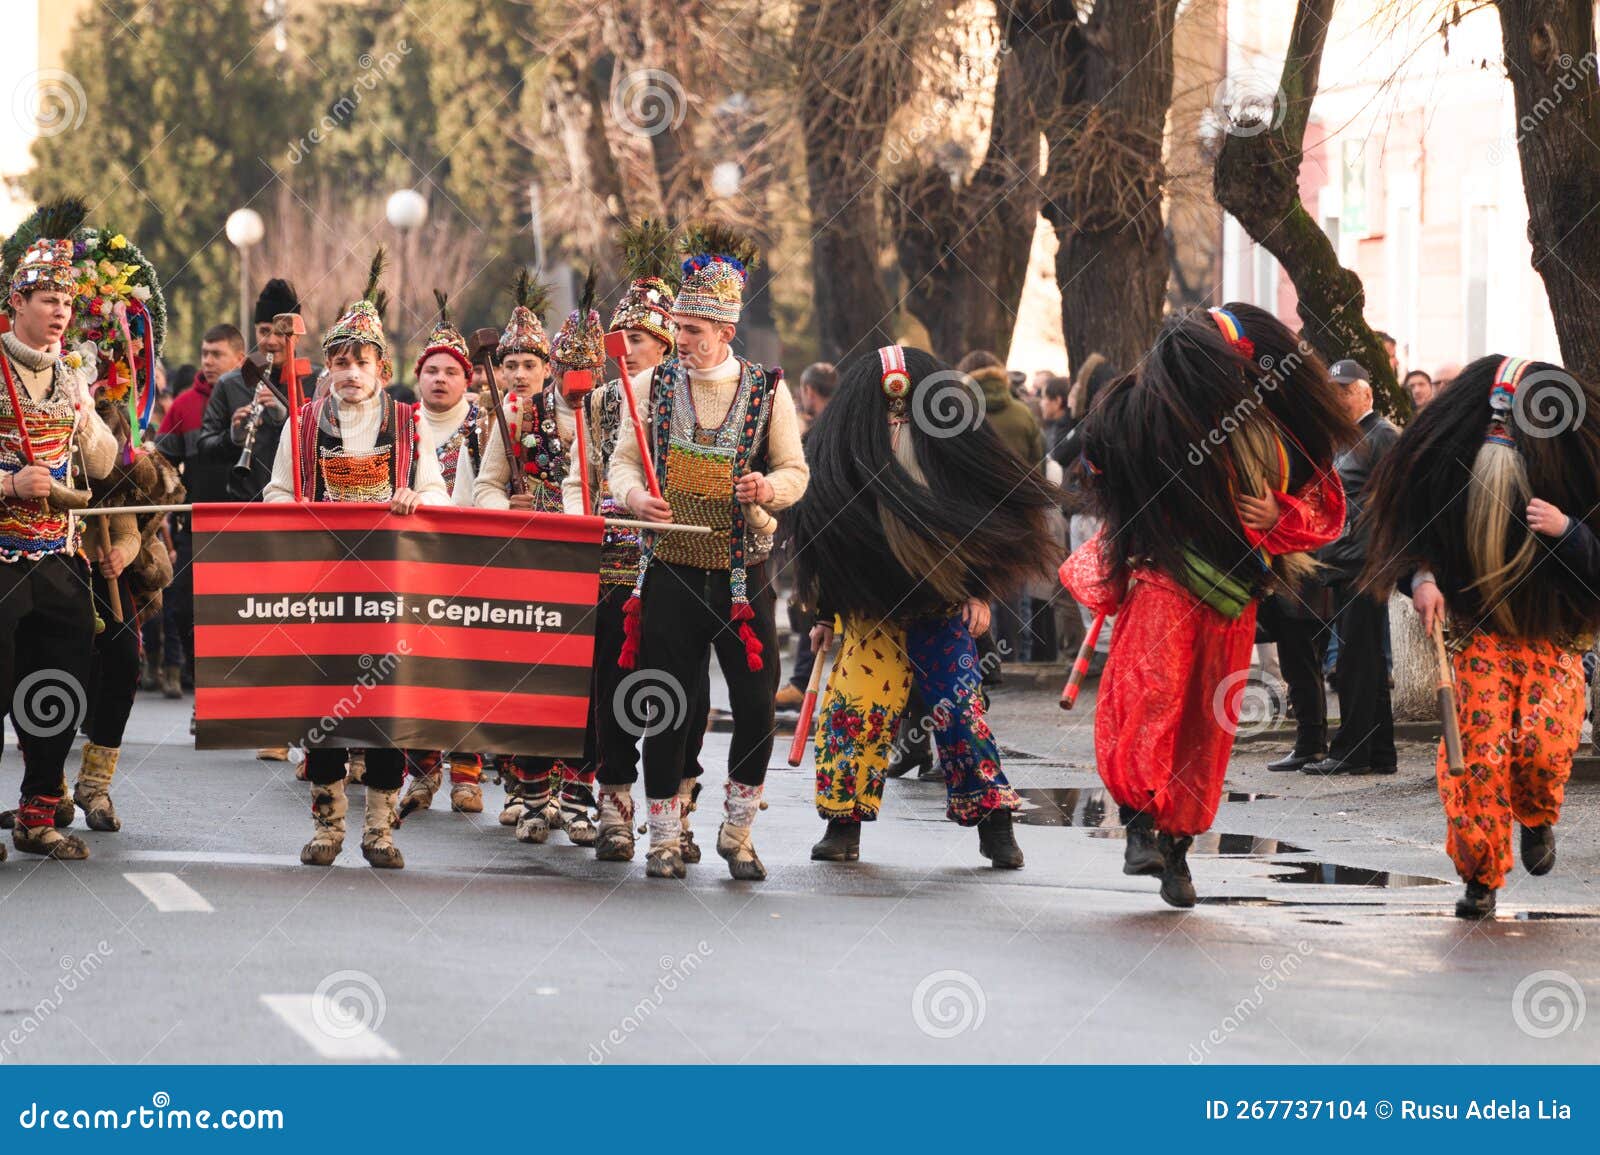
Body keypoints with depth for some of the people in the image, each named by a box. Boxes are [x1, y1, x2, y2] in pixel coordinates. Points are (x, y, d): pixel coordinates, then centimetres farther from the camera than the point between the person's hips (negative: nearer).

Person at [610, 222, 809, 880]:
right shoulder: (656, 385, 4)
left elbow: (796, 472, 4)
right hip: (670, 568, 1)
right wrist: (637, 496, -16)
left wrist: (771, 487, -20)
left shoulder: (767, 390, 0)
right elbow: (623, 460, 7)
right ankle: (665, 837, 12)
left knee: (757, 702, -3)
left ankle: (737, 831, 14)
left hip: (743, 572, -1)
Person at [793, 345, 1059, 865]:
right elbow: (823, 538, 8)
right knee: (858, 701, -6)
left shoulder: (948, 442, -2)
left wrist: (979, 591, 1)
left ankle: (995, 827, 0)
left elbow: (985, 517, 6)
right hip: (870, 604, 1)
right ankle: (843, 825, 5)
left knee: (957, 704, -8)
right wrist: (826, 614, 9)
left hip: (943, 604, -1)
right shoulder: (842, 448, 1)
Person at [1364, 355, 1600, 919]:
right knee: (1478, 751, -12)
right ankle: (1480, 876, 5)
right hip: (1479, 634, 1)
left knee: (1543, 743, -18)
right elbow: (1407, 538, 6)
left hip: (1555, 639, -1)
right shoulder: (1448, 464, -7)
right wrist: (1421, 580, -14)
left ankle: (1537, 821, 17)